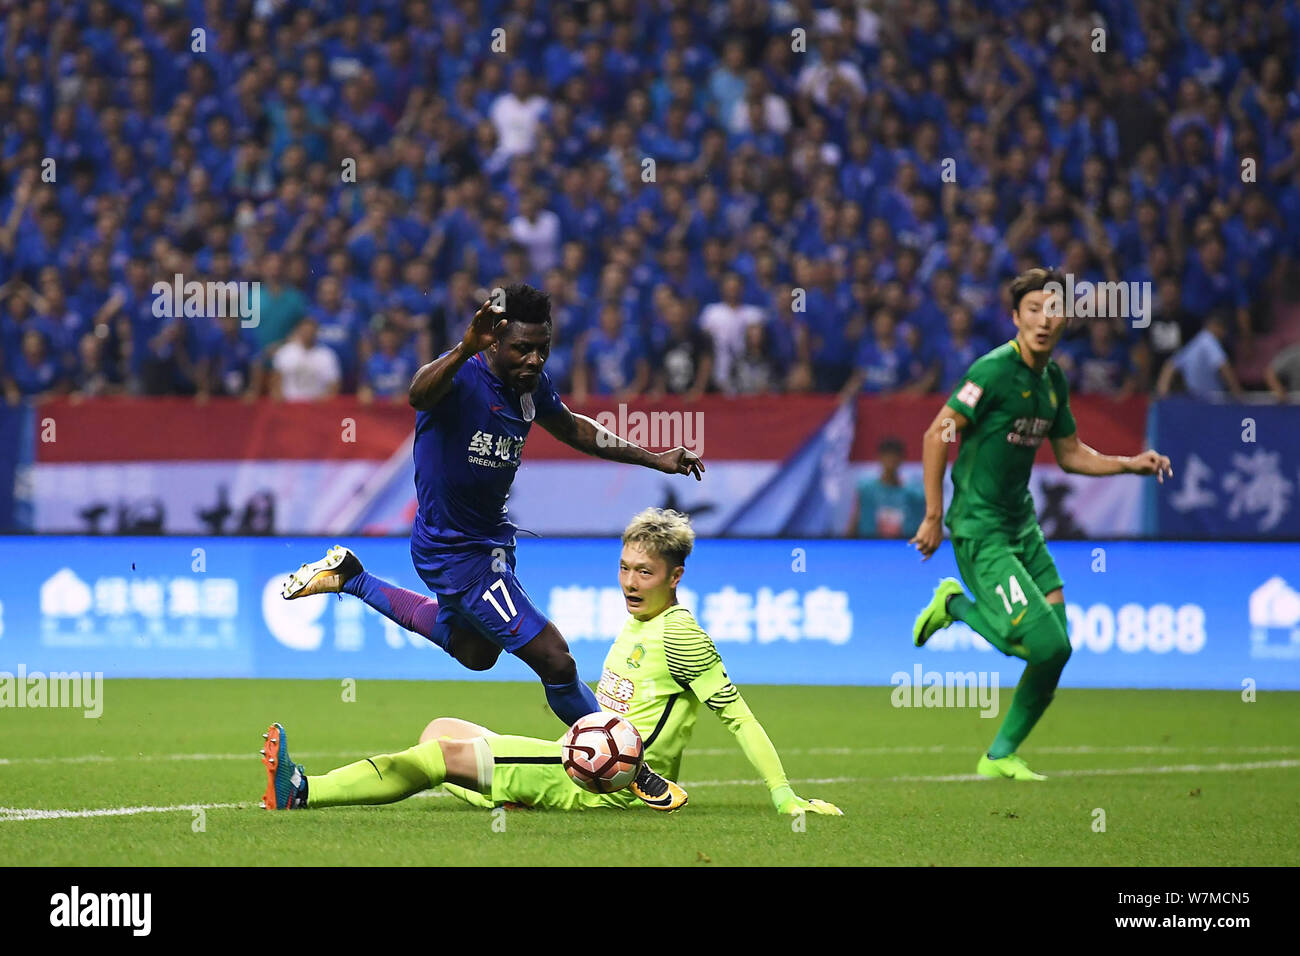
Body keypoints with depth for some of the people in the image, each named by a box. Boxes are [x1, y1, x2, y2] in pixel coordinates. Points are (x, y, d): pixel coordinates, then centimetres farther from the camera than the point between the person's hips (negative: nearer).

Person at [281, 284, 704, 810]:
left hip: (489, 536, 9)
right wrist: (465, 349, -71)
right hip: (456, 551, -9)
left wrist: (653, 458, 18)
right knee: (555, 662, -12)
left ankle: (351, 577, 45)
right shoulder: (462, 377, -27)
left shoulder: (531, 384, -2)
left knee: (474, 651, 34)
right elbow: (419, 395, -52)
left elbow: (572, 428, 19)